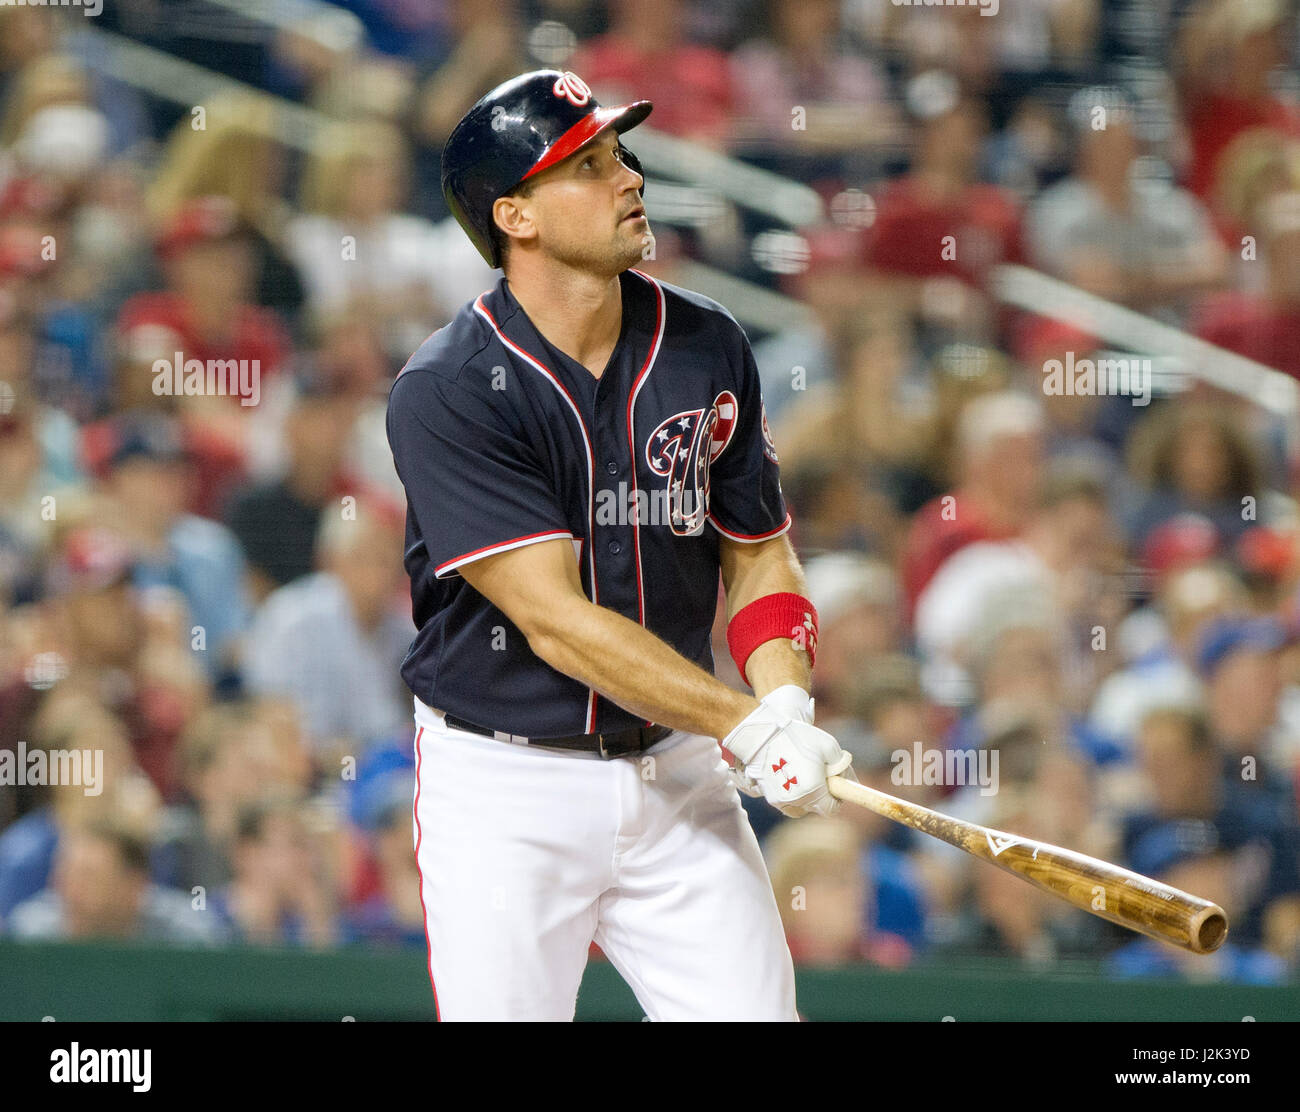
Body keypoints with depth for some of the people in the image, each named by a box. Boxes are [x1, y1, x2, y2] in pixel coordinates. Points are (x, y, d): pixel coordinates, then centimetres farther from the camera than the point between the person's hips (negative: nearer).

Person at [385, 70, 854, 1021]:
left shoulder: (706, 347, 2)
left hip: (677, 771, 4)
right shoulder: (446, 393, -15)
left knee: (755, 1009, -3)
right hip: (503, 792, -4)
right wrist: (747, 725, -28)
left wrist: (784, 703, -11)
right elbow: (555, 620, -21)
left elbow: (757, 552, 10)